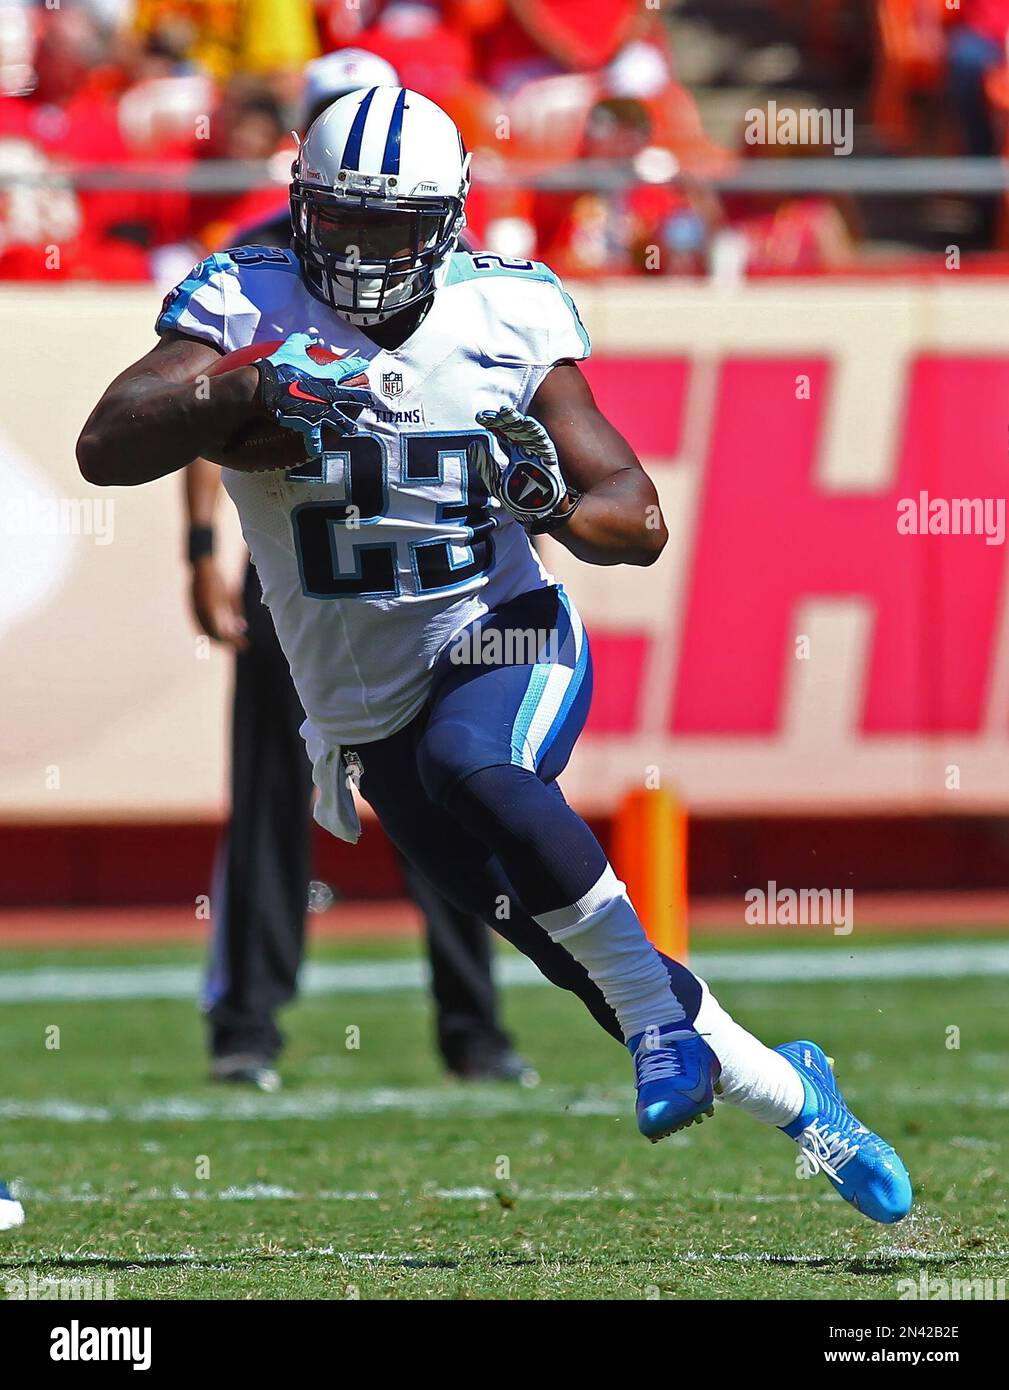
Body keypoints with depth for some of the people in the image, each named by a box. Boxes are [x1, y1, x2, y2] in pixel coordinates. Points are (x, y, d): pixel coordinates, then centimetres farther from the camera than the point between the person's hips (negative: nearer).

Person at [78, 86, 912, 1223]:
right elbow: (105, 450, -22)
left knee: (470, 769, -38)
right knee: (591, 966, 4)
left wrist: (557, 501, -22)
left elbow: (640, 524, 0)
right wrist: (250, 389, -37)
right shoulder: (249, 310, -7)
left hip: (507, 637, -2)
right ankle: (791, 1097, 26)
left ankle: (660, 1010, -25)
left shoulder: (510, 321, -4)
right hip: (367, 705, 2)